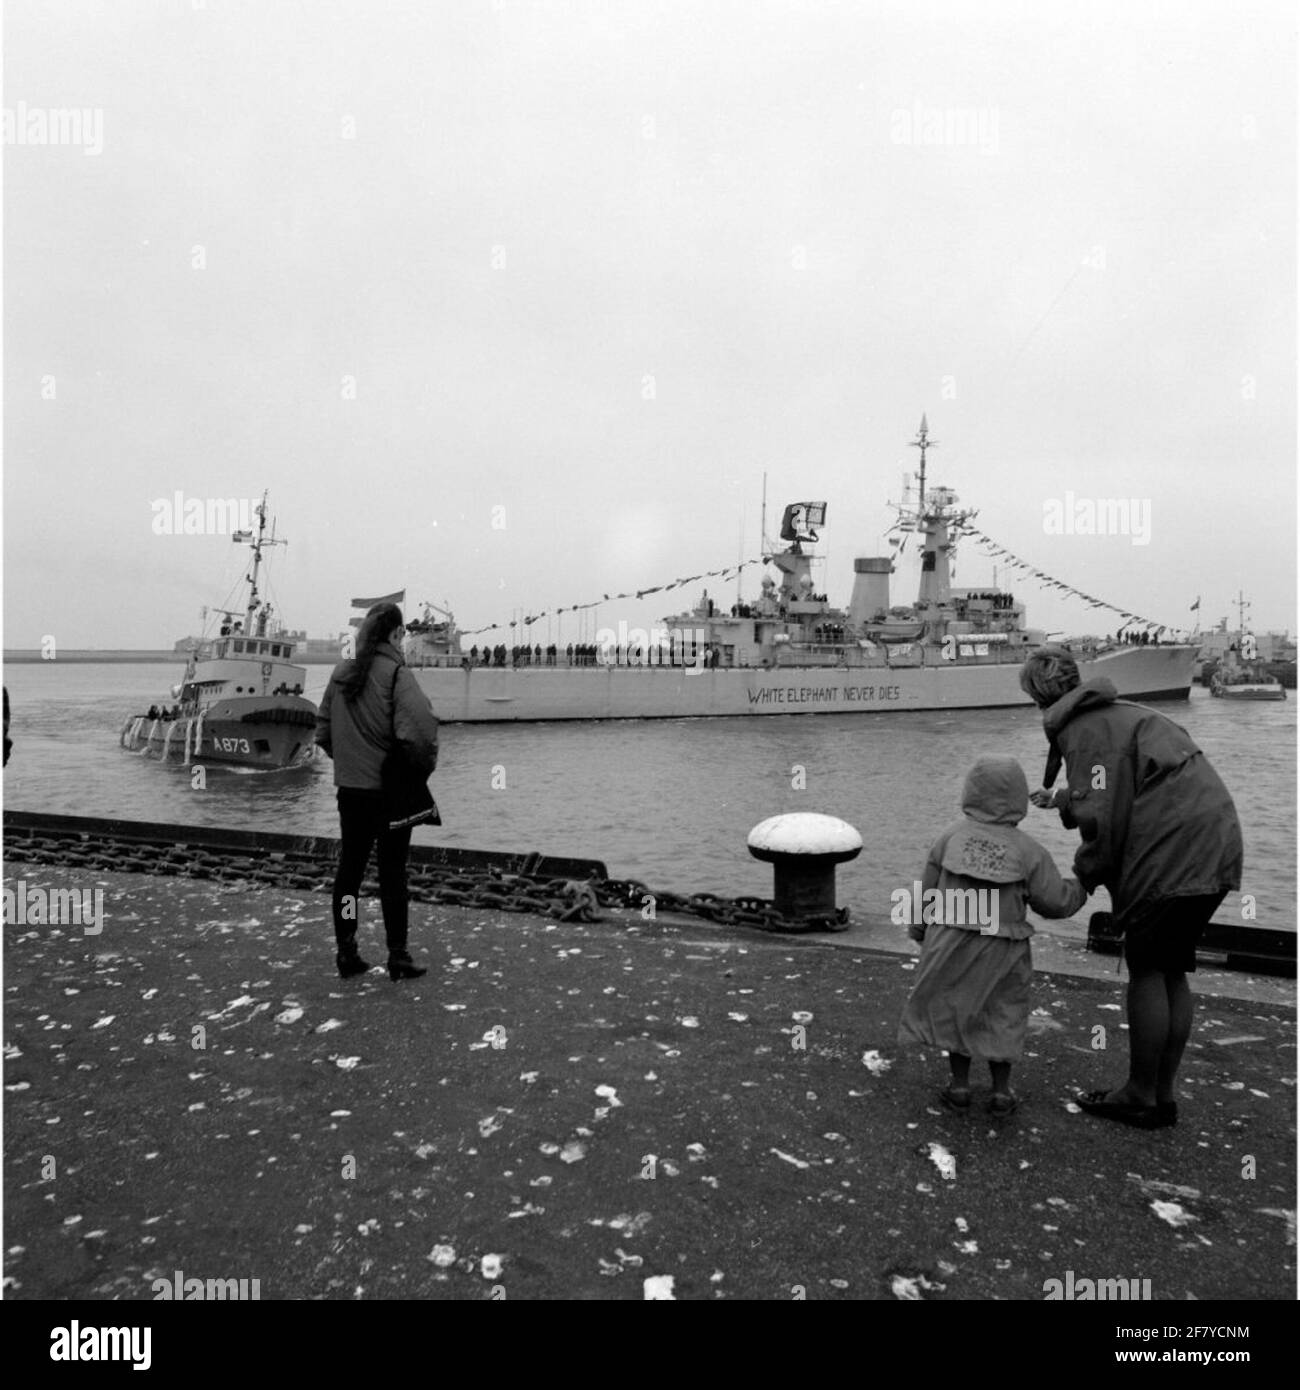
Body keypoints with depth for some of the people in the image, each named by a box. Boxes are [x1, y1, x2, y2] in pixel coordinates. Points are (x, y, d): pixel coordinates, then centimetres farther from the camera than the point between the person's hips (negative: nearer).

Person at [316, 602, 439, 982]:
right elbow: (417, 732, -25)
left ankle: (346, 953, 21)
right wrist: (425, 765, -8)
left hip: (349, 788, 5)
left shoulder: (341, 673, 5)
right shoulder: (396, 674, -14)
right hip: (391, 789, -5)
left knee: (349, 867, 13)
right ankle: (397, 957, 11)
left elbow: (323, 731, 11)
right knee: (392, 872, 4)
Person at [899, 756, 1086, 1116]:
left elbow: (928, 889, 2)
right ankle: (1001, 1090, 22)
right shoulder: (1028, 851, -8)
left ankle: (959, 1085, 20)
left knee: (953, 1010, 16)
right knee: (1001, 1016, 17)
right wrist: (1081, 884, 18)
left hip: (950, 942, 0)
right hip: (1001, 951, 0)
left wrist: (918, 931, 15)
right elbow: (1056, 902, -3)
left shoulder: (951, 836, -5)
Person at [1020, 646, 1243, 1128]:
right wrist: (1063, 799, 36)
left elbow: (1104, 819, -16)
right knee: (1173, 972, 15)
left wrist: (1085, 876, -2)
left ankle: (1141, 1097, 13)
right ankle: (1163, 1096, 24)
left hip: (1171, 853, -9)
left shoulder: (1084, 730, -10)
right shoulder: (1122, 713, 19)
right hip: (1215, 850, 9)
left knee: (1146, 971, 2)